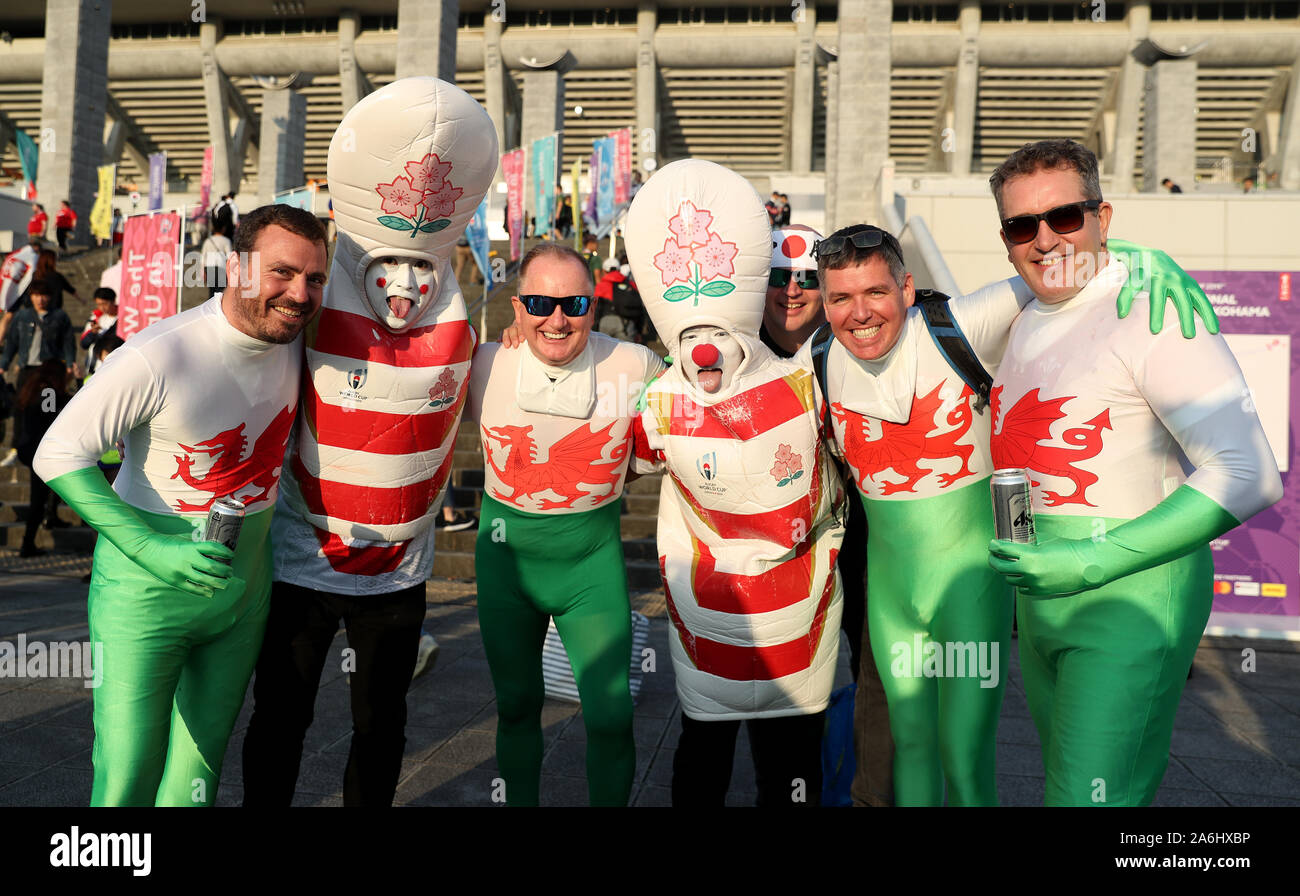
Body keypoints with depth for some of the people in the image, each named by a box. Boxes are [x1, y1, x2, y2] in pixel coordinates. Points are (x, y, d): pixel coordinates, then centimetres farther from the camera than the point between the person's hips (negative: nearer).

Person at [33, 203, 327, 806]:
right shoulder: (157, 357, -23)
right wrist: (151, 548, -26)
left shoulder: (295, 338, -5)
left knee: (199, 771, 17)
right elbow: (57, 455, -16)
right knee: (127, 778, 2)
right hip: (146, 589, -5)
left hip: (244, 588, 5)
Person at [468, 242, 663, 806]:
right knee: (516, 706, 16)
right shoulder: (485, 366, -8)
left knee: (610, 718, -2)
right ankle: (521, 803, 39)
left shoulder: (635, 367, -10)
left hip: (592, 558, -1)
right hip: (506, 554, 1)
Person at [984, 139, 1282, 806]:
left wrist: (1091, 563, -23)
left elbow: (1248, 476, -21)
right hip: (1040, 595, 8)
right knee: (1064, 776, 20)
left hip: (1130, 595, -8)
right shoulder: (1024, 323, 10)